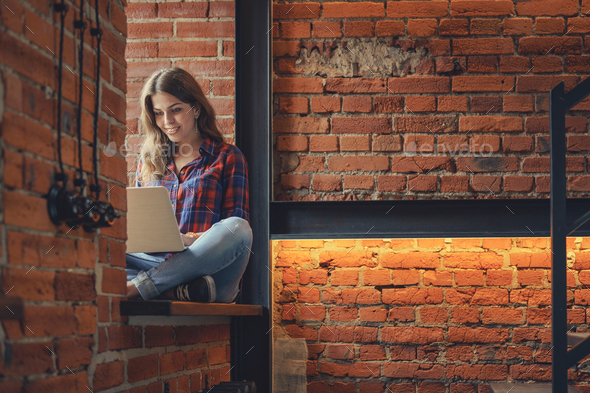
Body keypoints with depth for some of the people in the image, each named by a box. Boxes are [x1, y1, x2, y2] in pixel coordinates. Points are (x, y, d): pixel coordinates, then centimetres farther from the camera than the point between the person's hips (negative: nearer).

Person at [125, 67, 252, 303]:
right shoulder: (148, 160, 23)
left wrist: (191, 239, -16)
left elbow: (234, 231, 3)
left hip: (207, 264, -2)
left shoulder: (227, 157, 11)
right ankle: (177, 290, -41)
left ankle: (133, 287, -36)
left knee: (237, 228, -36)